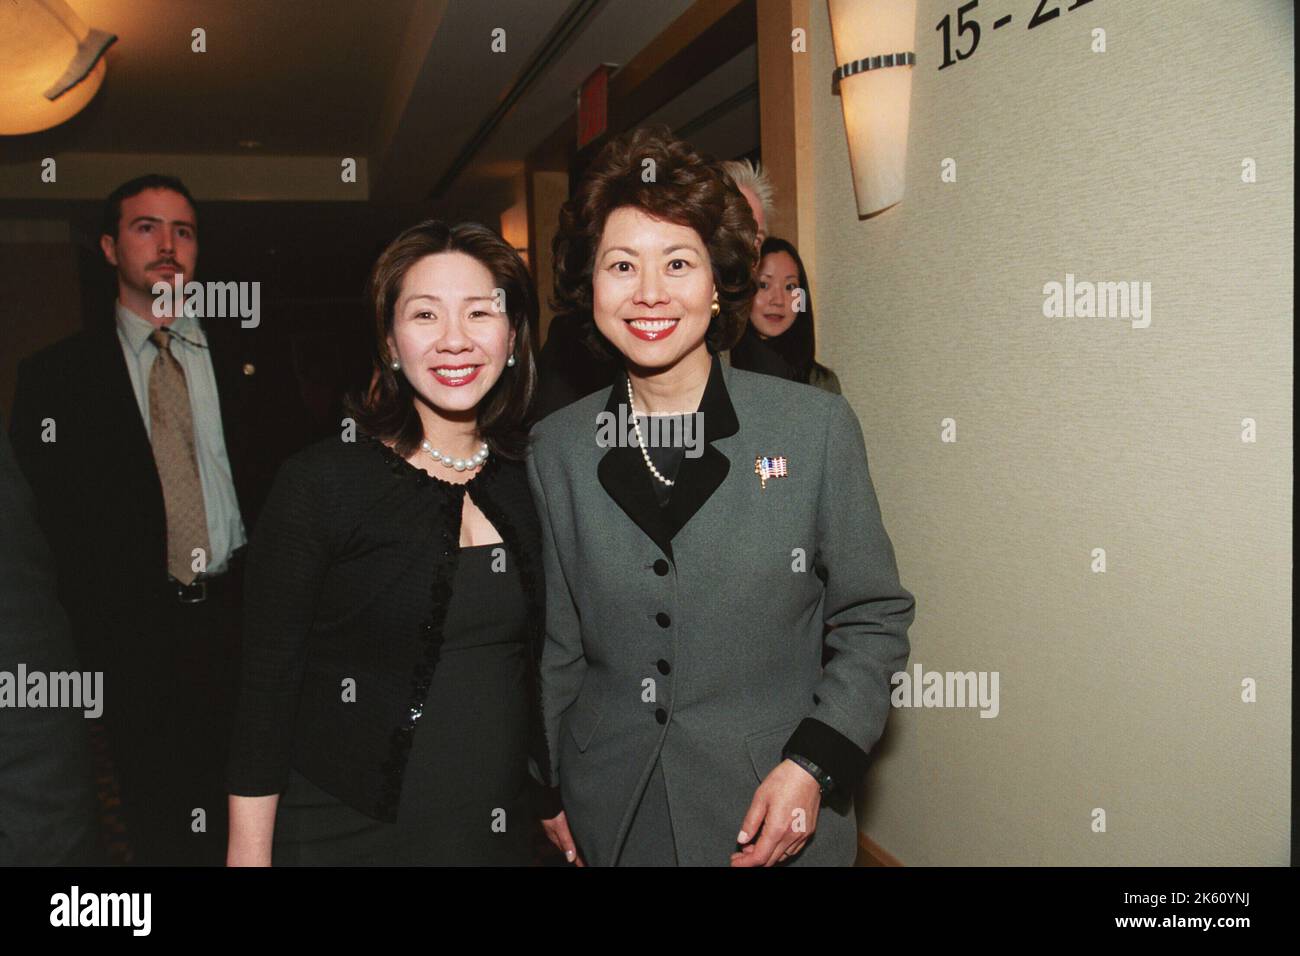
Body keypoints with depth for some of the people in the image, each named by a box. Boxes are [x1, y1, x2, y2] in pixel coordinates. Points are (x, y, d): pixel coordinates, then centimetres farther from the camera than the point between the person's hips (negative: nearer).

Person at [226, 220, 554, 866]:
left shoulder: (528, 479, 0)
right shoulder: (319, 482, -13)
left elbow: (536, 665, 8)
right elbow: (266, 687, -11)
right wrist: (248, 853, -11)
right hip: (343, 834, -4)